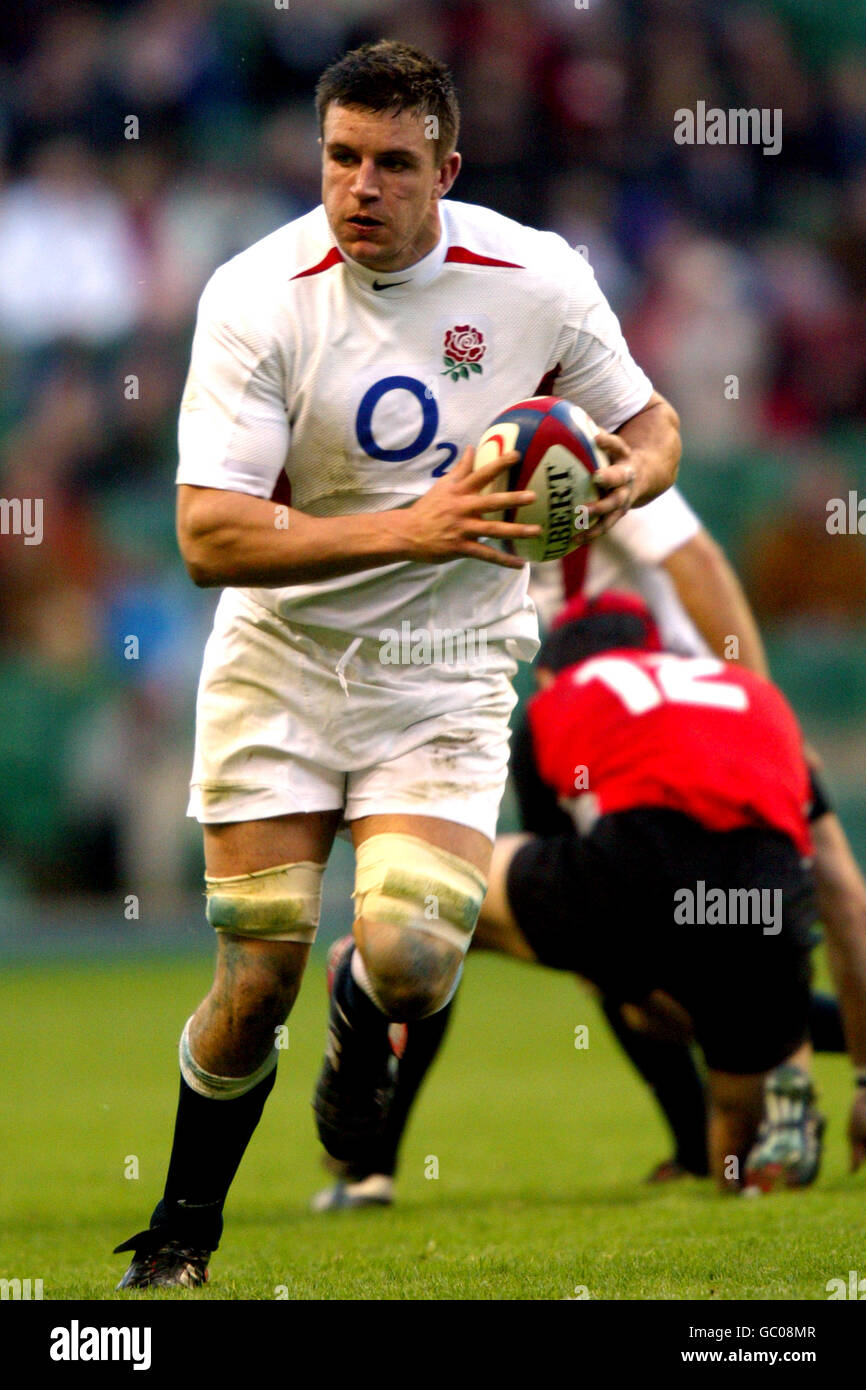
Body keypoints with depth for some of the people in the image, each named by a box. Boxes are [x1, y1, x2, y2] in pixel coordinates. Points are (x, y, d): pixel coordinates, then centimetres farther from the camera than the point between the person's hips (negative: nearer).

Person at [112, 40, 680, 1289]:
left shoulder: (537, 280, -7)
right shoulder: (258, 296, -14)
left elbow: (648, 422, 11)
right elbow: (208, 535, -20)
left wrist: (629, 474, -14)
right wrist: (409, 532, -29)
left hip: (448, 676, 1)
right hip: (281, 667, -1)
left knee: (410, 961, -18)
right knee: (257, 978, -6)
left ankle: (360, 1031, 21)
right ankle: (182, 1231, 20)